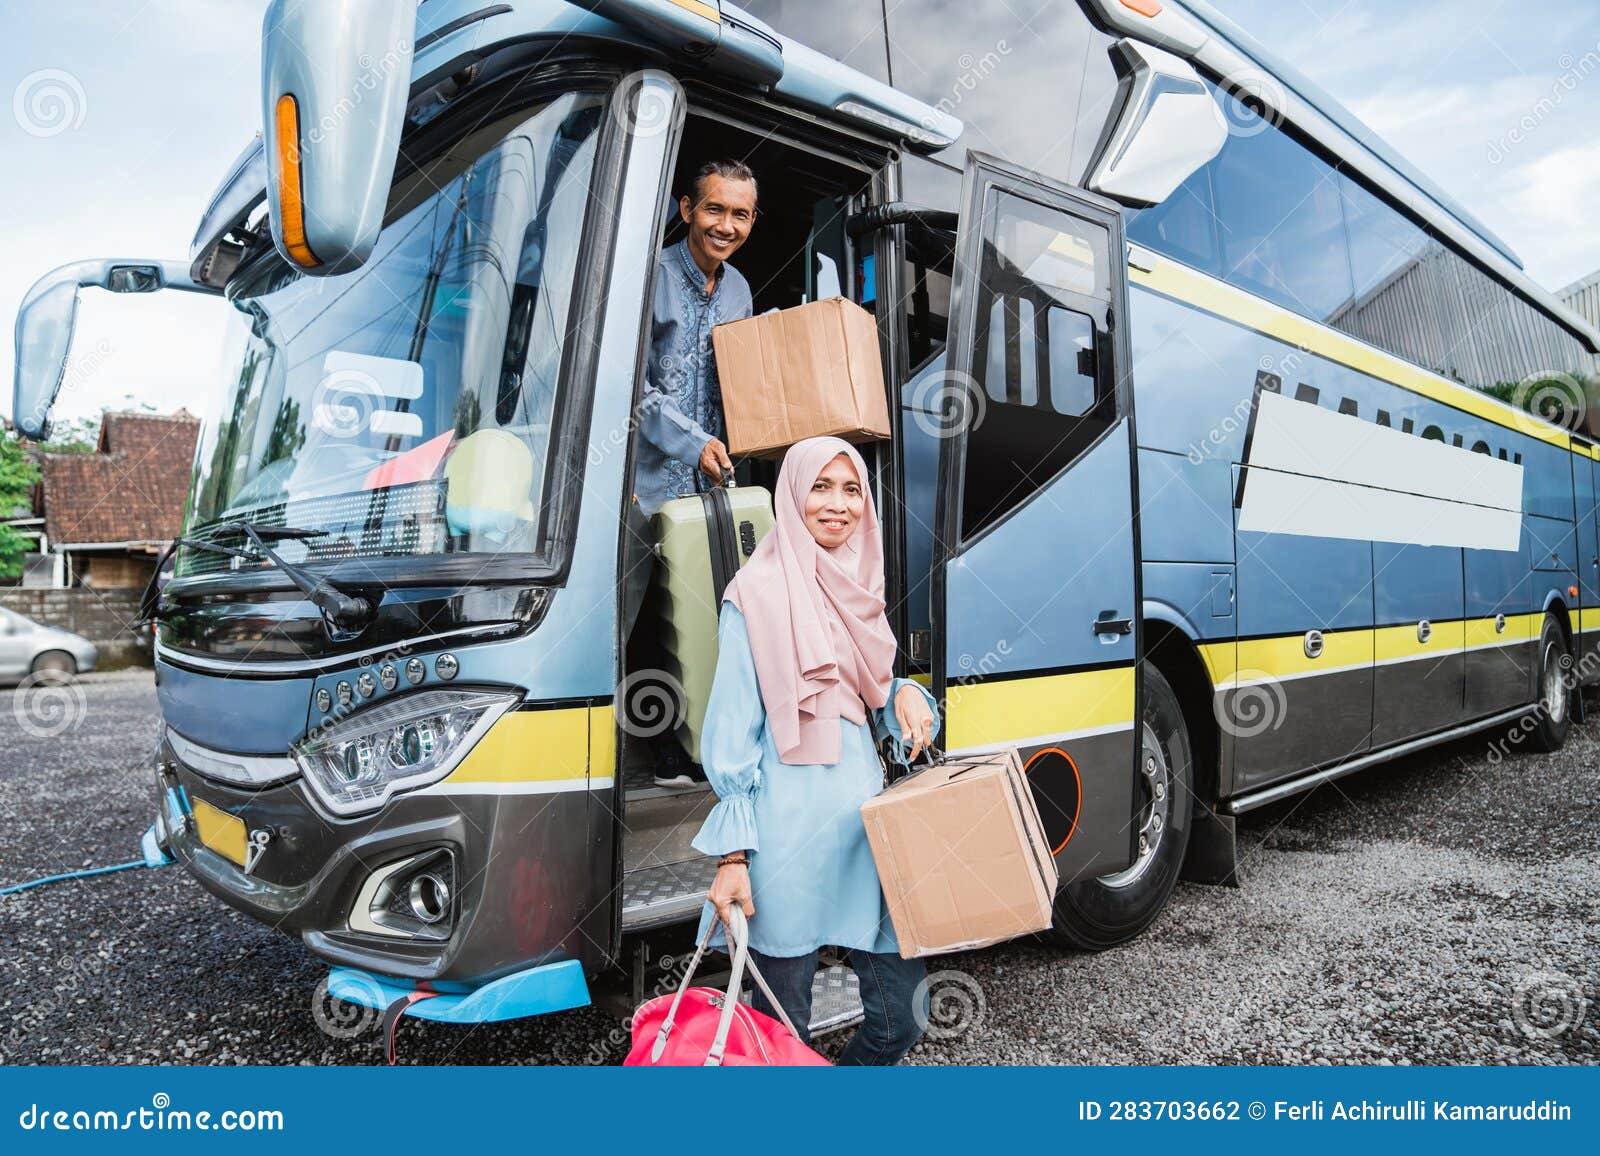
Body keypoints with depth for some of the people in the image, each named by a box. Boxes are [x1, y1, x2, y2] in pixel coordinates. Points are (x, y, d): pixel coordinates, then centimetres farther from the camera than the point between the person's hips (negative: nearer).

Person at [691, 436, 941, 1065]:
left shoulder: (859, 589, 14)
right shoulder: (759, 591, -6)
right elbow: (731, 728, -7)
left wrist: (906, 695, 1)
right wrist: (732, 853, -11)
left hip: (867, 815, 7)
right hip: (789, 827, -6)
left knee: (903, 1010, 10)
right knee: (782, 1028, 6)